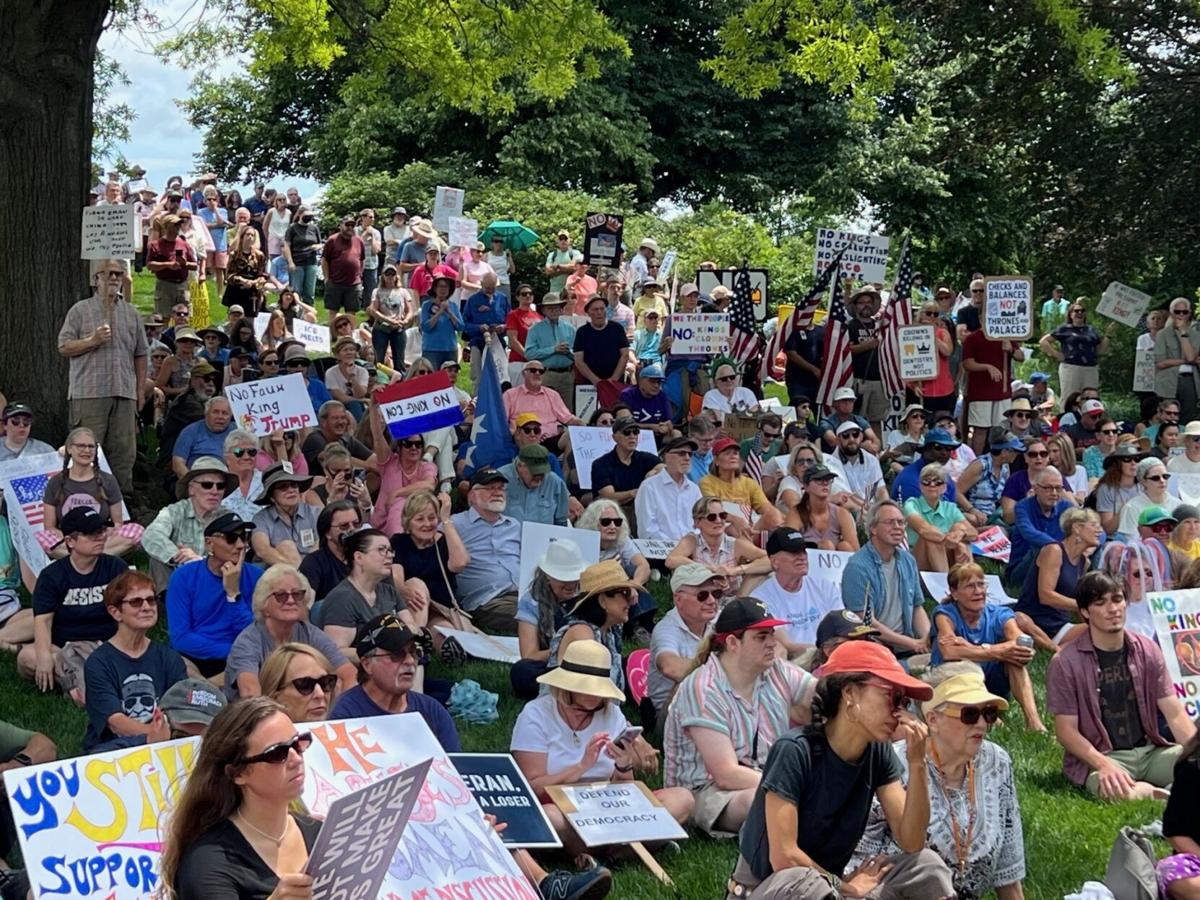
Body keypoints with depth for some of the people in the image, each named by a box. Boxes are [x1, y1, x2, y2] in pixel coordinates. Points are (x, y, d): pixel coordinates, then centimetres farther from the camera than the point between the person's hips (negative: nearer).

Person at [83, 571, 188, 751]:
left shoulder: (169, 658, 9)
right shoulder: (98, 663, -3)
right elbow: (114, 721, -16)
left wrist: (166, 731, -29)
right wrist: (149, 733, -37)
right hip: (109, 745, -2)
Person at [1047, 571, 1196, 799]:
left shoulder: (1147, 651, 6)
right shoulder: (1065, 663, -7)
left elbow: (1174, 713, 4)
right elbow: (1066, 730, -8)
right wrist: (1105, 765, -23)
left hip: (1149, 752, 4)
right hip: (1095, 757, -4)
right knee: (1115, 790, -38)